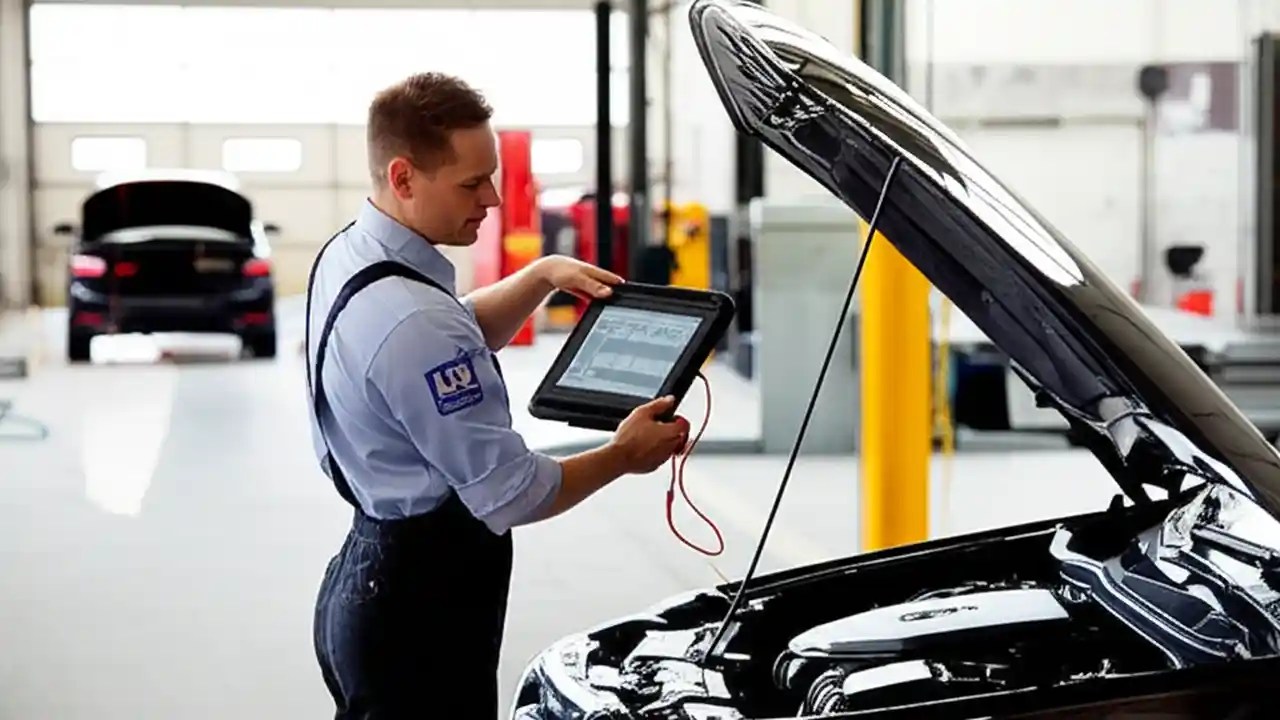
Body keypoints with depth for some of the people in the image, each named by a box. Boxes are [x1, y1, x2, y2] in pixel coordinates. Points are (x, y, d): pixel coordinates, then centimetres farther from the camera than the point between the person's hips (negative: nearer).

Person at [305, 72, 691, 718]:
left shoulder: (347, 254, 6)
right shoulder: (412, 320, -27)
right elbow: (513, 496, -21)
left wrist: (540, 276, 14)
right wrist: (623, 456, -6)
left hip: (365, 578, 10)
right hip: (421, 607, -10)